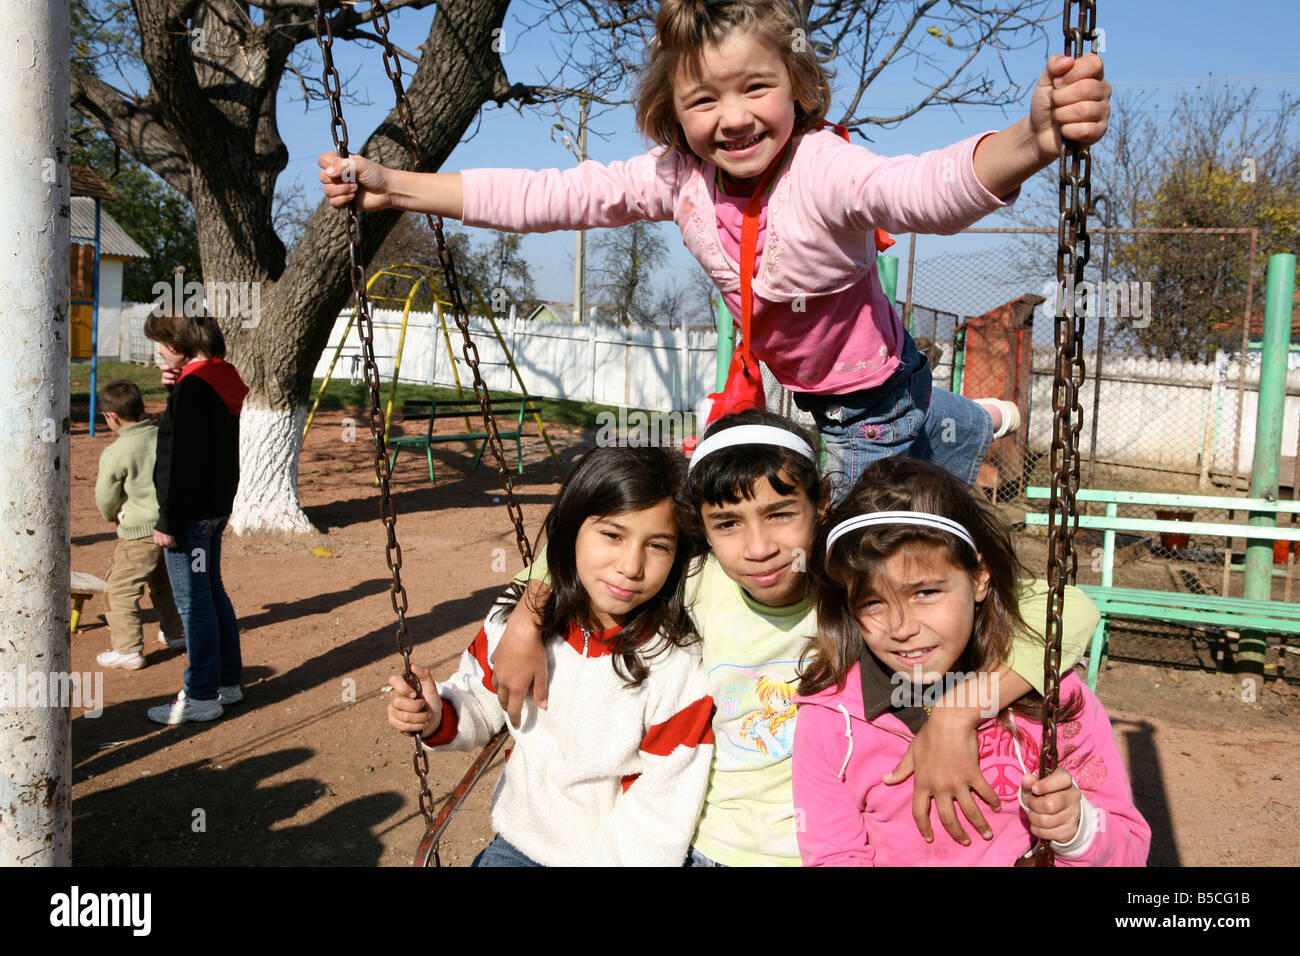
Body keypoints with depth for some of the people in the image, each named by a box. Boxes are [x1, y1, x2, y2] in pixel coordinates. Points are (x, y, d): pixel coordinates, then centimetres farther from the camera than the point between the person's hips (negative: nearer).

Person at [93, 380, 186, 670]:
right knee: (164, 582, 25)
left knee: (121, 589, 4)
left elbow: (105, 499, -6)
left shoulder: (114, 454, -17)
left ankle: (128, 650, 3)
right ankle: (174, 632, 37)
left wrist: (112, 516, 16)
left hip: (138, 532, -7)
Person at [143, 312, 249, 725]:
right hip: (215, 507, 10)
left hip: (191, 513, -10)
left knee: (194, 604, -1)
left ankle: (202, 696, 9)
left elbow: (183, 460, -21)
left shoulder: (194, 386, -19)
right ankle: (227, 680, 28)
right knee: (212, 594, 18)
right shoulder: (224, 378, 9)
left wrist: (168, 521, -17)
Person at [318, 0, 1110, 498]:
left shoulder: (825, 170, -34)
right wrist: (390, 187, -19)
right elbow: (546, 198, -15)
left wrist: (1035, 140, -75)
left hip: (872, 394, -6)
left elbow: (932, 188, -54)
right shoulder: (676, 177, -17)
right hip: (814, 391, 6)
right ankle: (979, 425, 62)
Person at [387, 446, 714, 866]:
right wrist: (440, 717, -14)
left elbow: (658, 815, -20)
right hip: (521, 839, 3)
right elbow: (482, 700, 5)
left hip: (611, 854, -3)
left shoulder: (679, 668, -25)